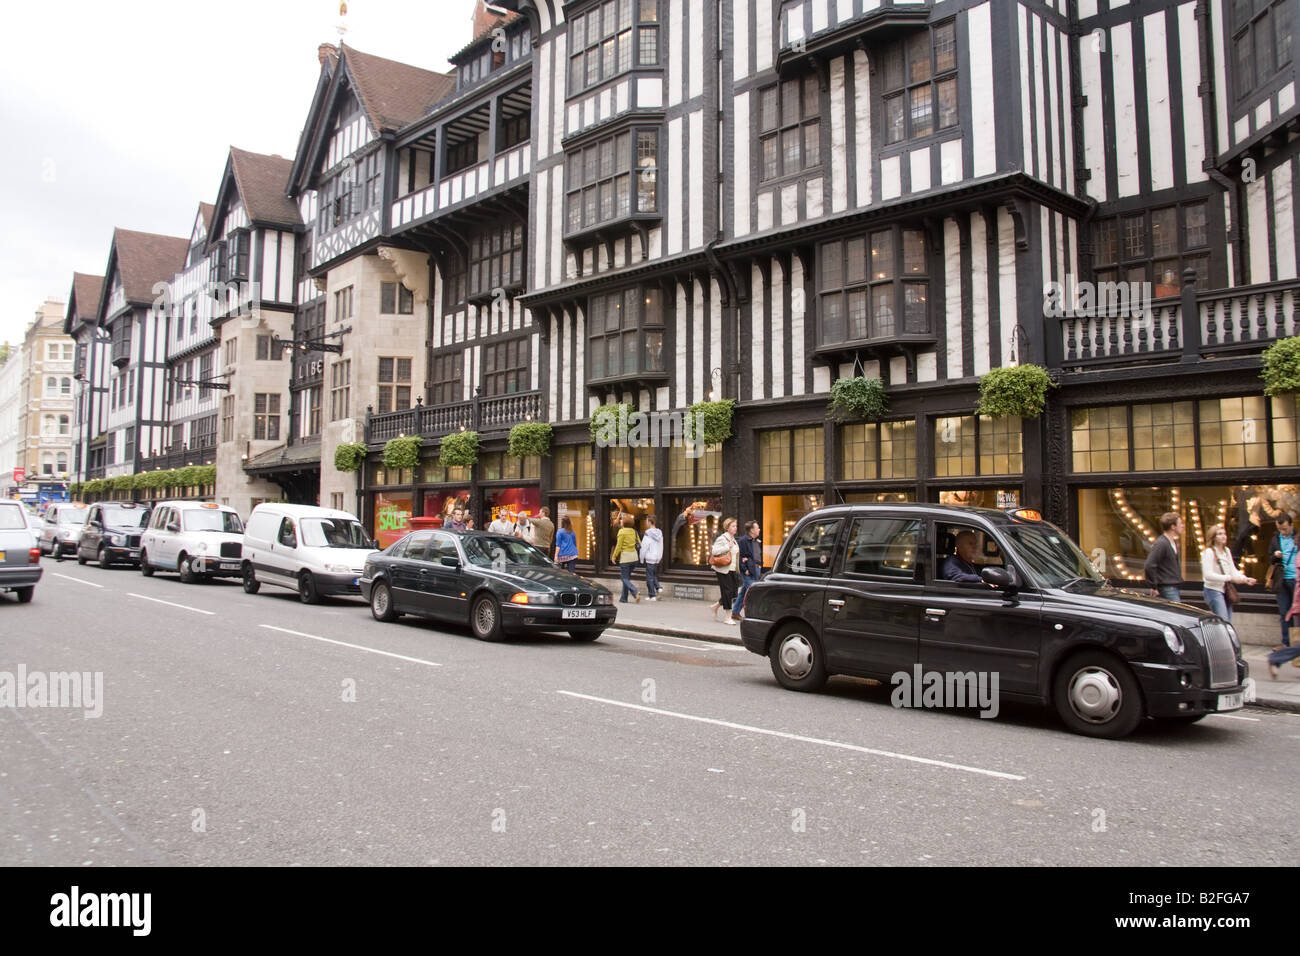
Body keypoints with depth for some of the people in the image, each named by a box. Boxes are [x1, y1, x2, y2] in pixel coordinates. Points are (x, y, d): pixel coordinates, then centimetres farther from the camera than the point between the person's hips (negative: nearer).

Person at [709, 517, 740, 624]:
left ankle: (716, 605, 29)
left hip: (732, 570, 8)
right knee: (727, 591, -6)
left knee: (733, 591, 7)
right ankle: (728, 617, 0)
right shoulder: (722, 538, -10)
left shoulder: (733, 539, 17)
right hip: (723, 570, -8)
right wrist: (727, 547, -20)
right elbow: (714, 551, -20)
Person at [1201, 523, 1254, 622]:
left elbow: (1233, 569, 14)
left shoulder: (1227, 551, 11)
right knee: (1223, 622, -16)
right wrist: (1230, 578, -25)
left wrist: (1244, 578, -5)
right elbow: (1208, 575, -20)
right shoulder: (1209, 552, -12)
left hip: (1226, 591, 8)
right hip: (1214, 591, -8)